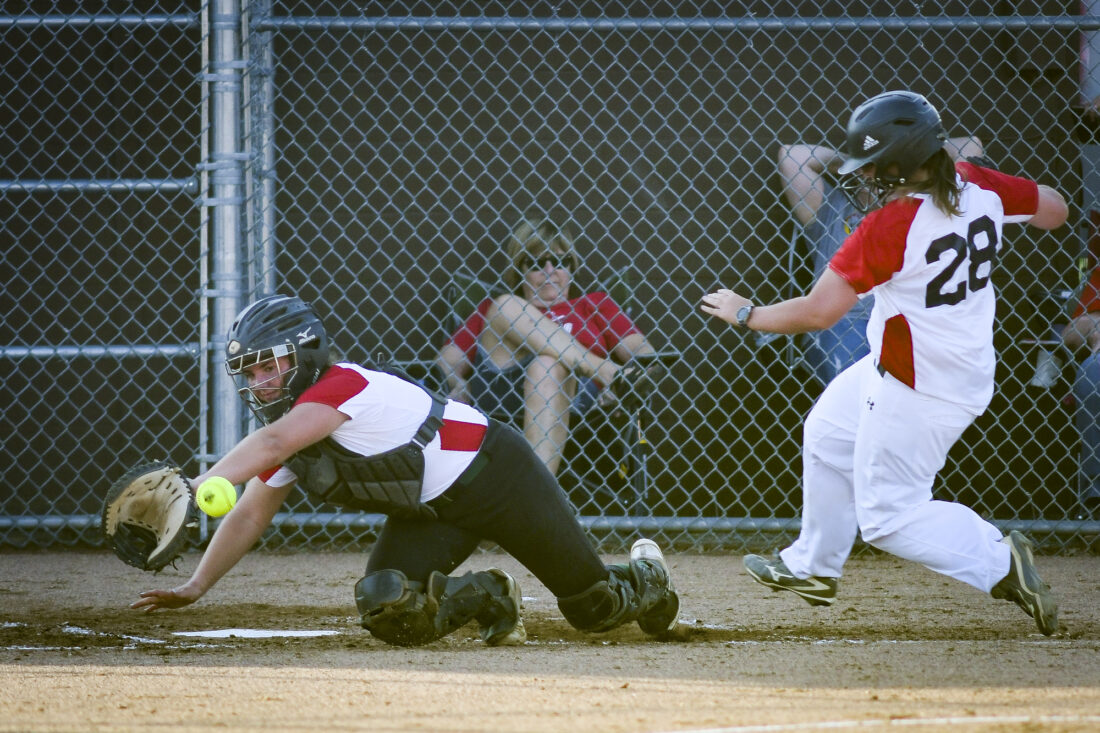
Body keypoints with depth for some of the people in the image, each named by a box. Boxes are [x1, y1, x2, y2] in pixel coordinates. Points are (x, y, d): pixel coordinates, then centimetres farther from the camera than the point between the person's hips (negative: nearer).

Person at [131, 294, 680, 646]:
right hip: (429, 512, 8)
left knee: (594, 606, 1)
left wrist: (193, 489, -52)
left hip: (492, 469, -8)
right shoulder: (289, 429, 0)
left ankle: (645, 580, 36)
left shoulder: (346, 385, -27)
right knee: (389, 613, -17)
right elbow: (249, 516, 3)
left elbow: (272, 444, -43)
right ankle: (488, 598, 10)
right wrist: (195, 587, -7)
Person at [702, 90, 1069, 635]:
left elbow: (817, 312, -25)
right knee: (827, 435, 27)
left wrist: (744, 314, -9)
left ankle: (999, 562, -9)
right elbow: (1054, 210, 8)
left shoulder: (889, 226, -28)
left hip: (917, 393, -9)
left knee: (888, 516, 4)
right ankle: (813, 568, 41)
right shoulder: (977, 187, -8)